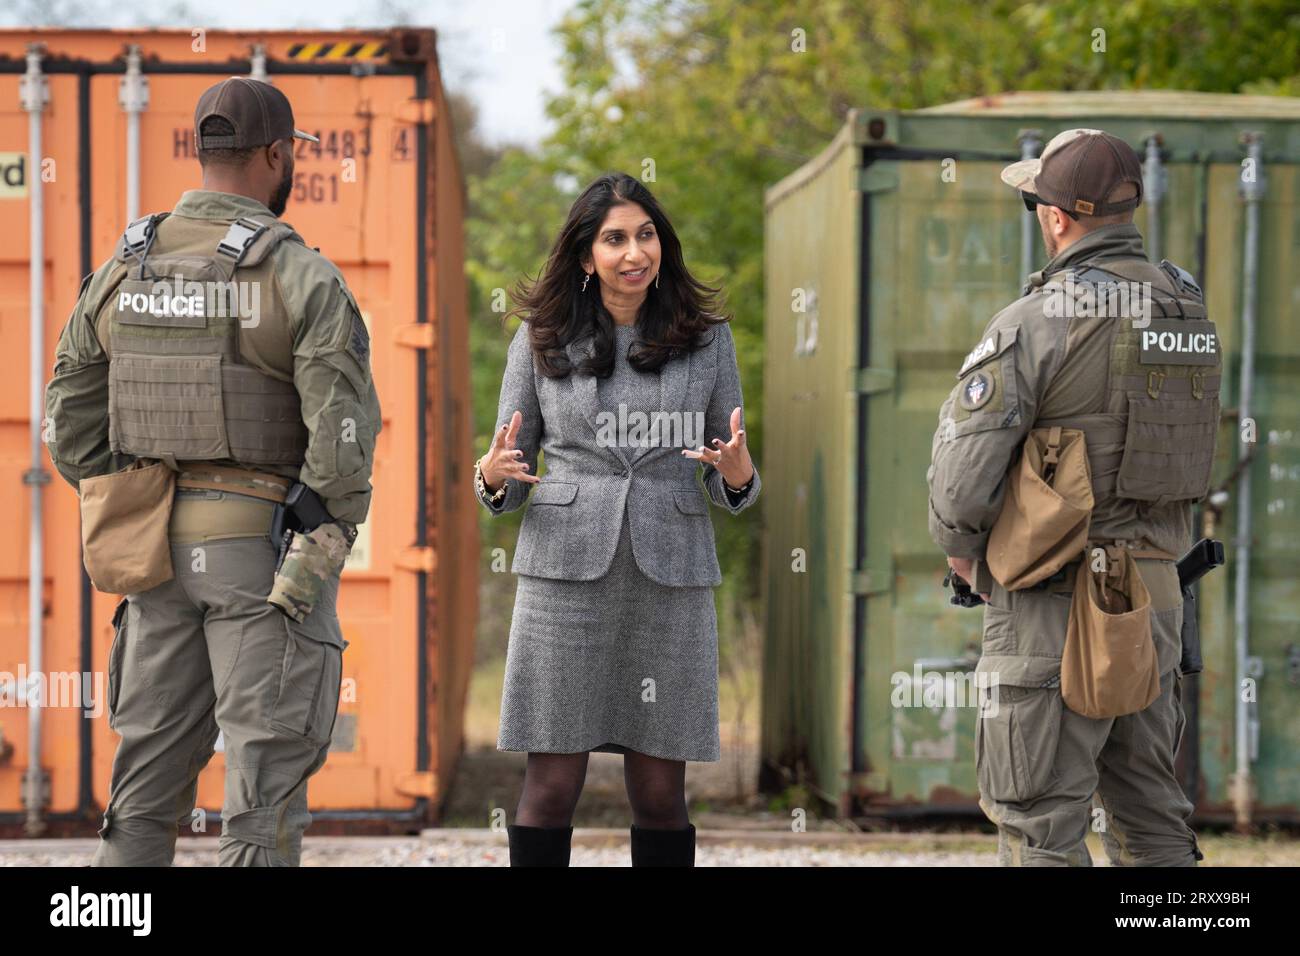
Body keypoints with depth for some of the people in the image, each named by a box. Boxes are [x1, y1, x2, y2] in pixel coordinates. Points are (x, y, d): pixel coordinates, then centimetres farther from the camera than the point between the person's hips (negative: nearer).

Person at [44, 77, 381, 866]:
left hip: (162, 552, 5)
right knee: (267, 774, -2)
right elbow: (344, 430, -21)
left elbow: (74, 422, 9)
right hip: (267, 547, -5)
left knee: (150, 775, 13)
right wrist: (319, 554, -13)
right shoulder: (302, 276, -12)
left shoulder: (123, 270, 5)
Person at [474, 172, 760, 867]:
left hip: (671, 579, 1)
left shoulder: (706, 338, 8)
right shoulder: (542, 339, 6)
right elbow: (508, 484, 10)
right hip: (567, 573, -1)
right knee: (551, 788, -2)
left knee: (660, 794, 3)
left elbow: (732, 491, 11)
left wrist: (736, 473, -12)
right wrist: (493, 477, -13)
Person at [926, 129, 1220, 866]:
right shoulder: (1190, 309, 7)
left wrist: (962, 549, 3)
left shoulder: (1037, 321, -15)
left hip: (1056, 602, -7)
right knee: (1151, 818, 15)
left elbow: (962, 470, -16)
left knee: (1042, 830, 0)